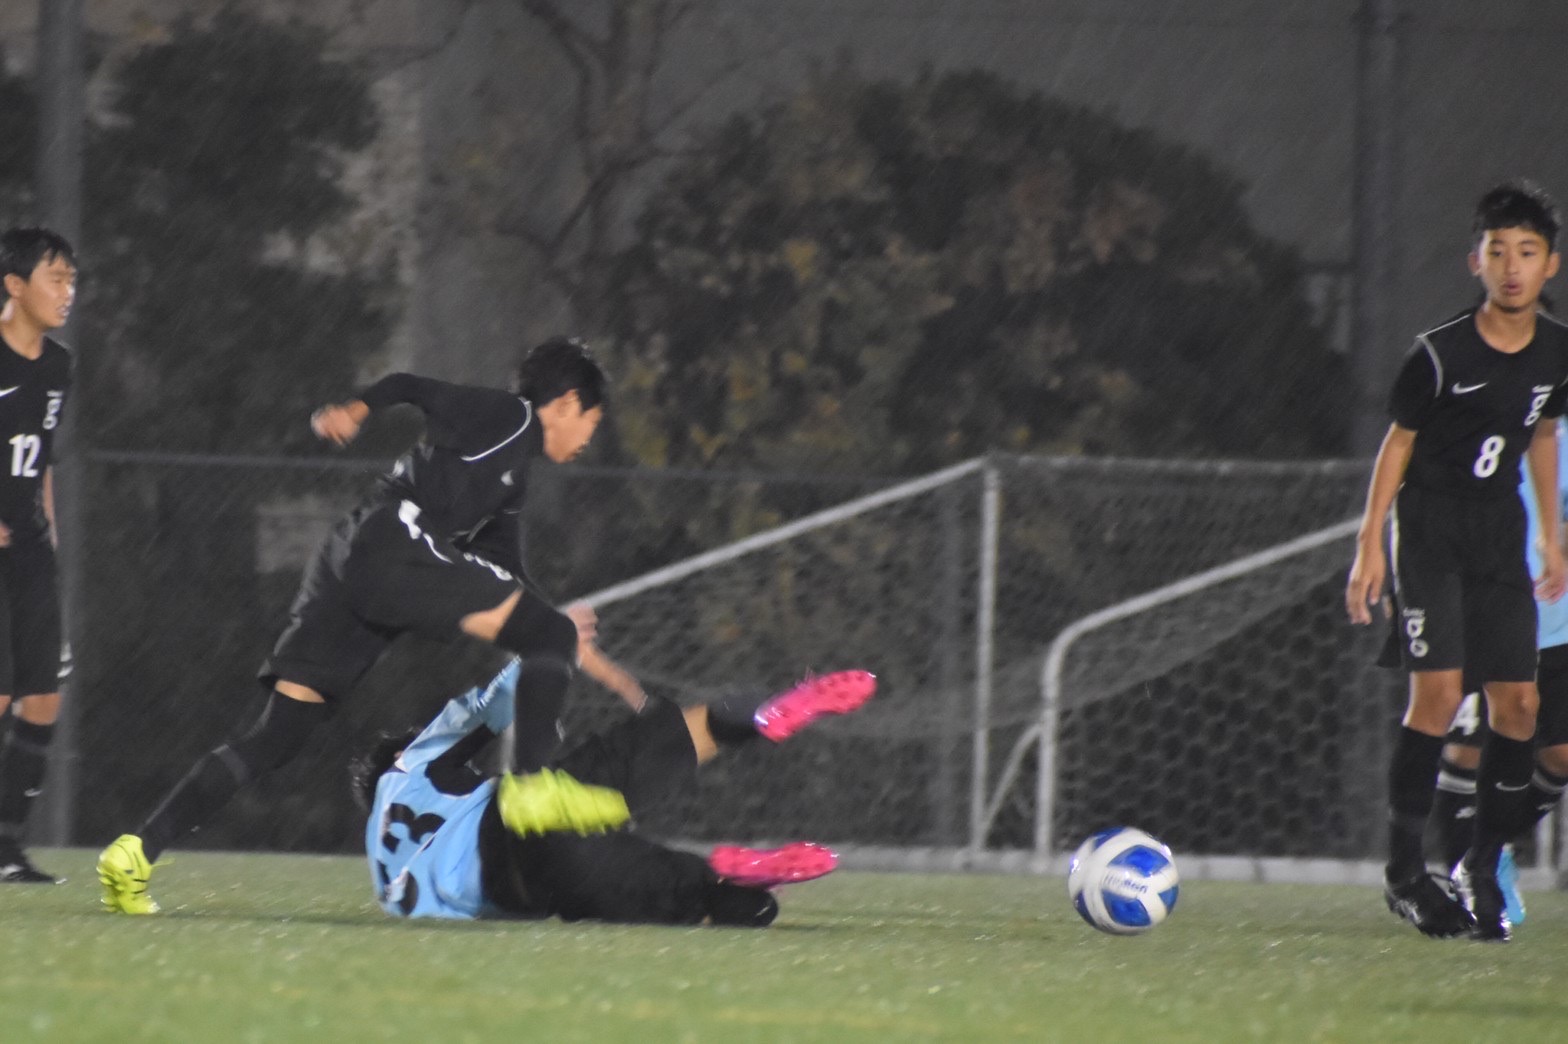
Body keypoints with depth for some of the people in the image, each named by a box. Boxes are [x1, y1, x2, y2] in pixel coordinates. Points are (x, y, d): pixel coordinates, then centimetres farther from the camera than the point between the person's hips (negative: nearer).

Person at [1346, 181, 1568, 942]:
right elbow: (1398, 442, -5)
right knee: (1438, 692, -15)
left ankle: (1482, 869, 11)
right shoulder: (1441, 354, -14)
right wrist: (1371, 545, -7)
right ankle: (1404, 871, -6)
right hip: (1430, 528, -5)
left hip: (1500, 534, 5)